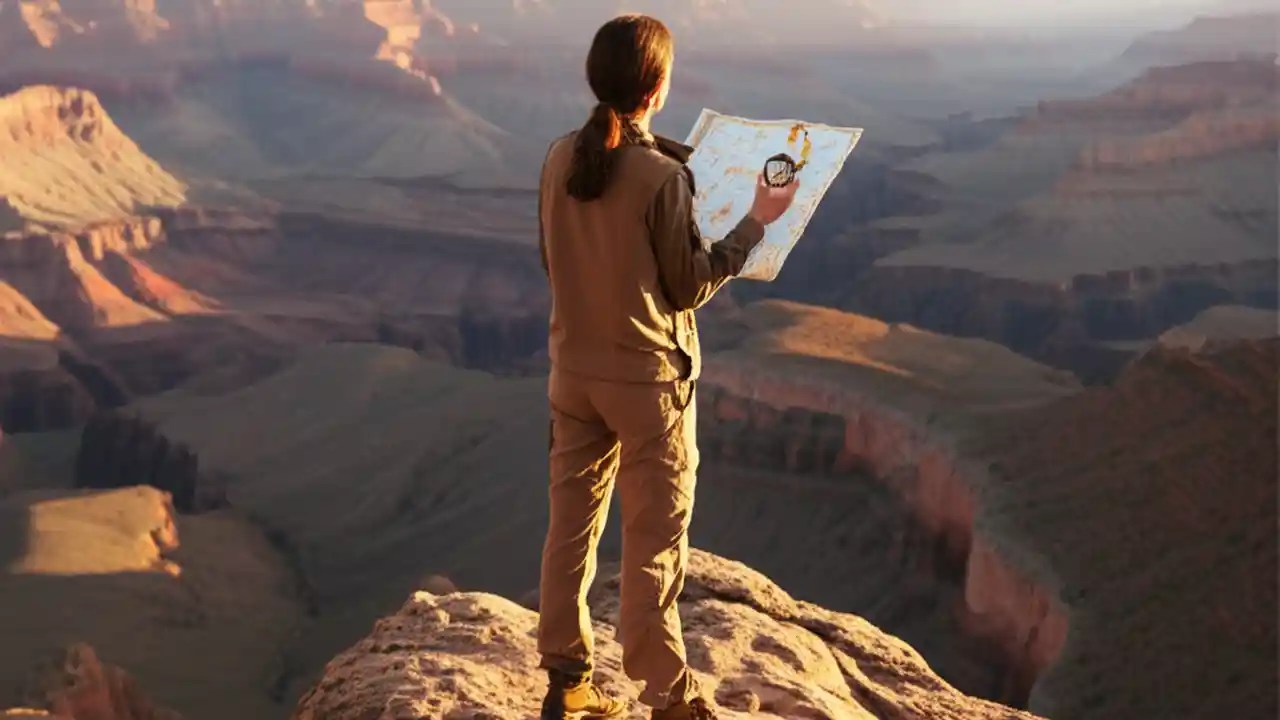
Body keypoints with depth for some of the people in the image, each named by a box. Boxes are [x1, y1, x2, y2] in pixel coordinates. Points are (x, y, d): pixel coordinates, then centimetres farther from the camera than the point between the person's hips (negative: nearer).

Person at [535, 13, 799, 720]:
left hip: (574, 370, 6)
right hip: (647, 378, -5)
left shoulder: (559, 158, -2)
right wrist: (756, 222, -4)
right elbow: (688, 286, -12)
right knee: (654, 542, 6)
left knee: (572, 524, 15)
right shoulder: (663, 174, -20)